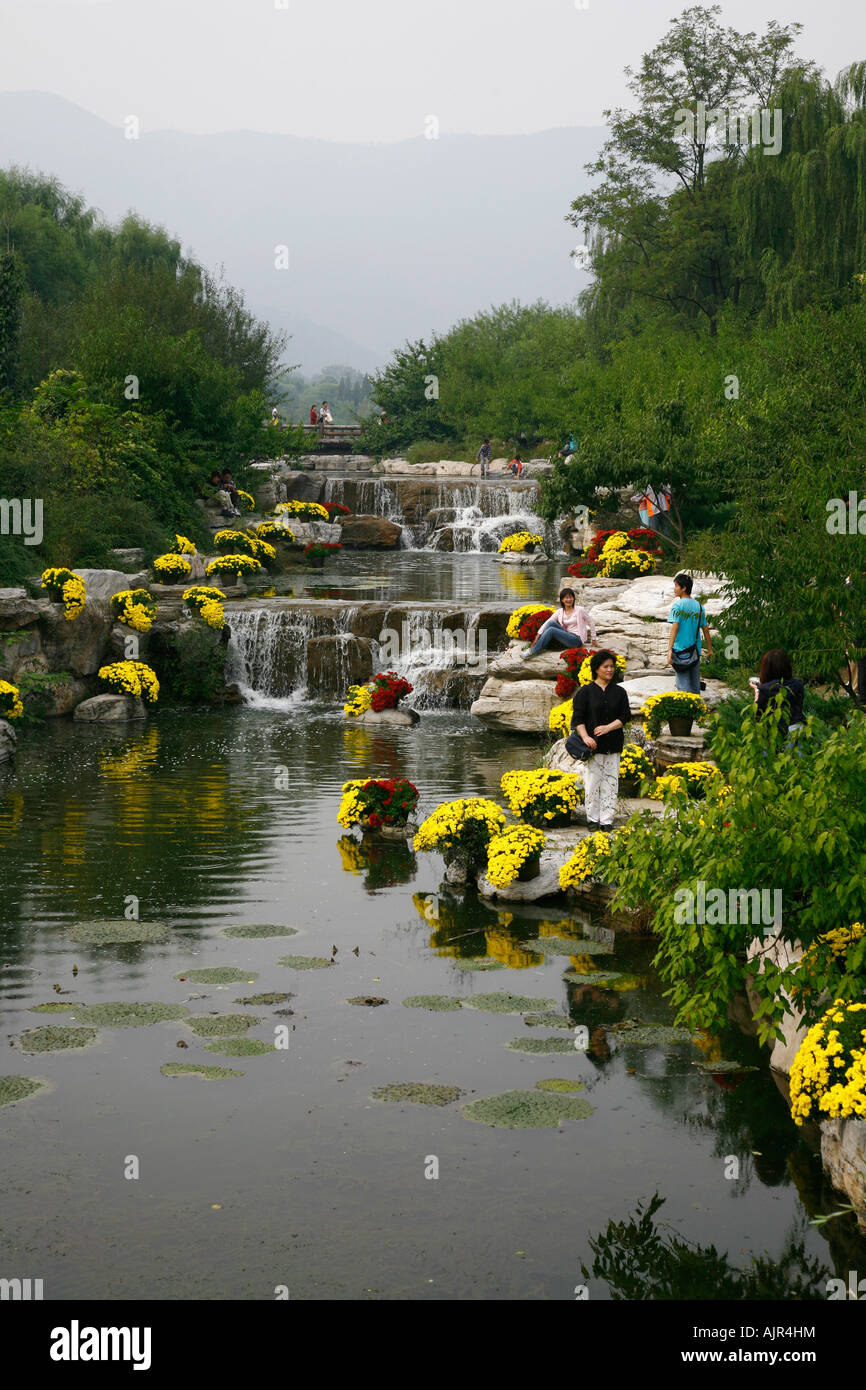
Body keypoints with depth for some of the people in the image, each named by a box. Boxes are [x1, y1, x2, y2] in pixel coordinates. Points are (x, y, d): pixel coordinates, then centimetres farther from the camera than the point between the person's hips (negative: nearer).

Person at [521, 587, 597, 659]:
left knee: (551, 630, -25)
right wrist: (539, 634, -13)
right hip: (566, 636, 5)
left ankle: (532, 651, -29)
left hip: (577, 639, -5)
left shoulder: (579, 610, -2)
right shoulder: (560, 612, 9)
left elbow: (591, 623, 5)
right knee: (551, 623, -18)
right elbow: (547, 623, 0)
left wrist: (594, 639, 6)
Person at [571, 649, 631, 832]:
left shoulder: (619, 692, 9)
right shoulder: (586, 692, 1)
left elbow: (625, 716, 4)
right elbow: (578, 717, -4)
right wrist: (585, 737, -18)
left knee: (610, 782, 1)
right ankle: (593, 819, 10)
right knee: (592, 782, -1)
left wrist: (608, 727, -11)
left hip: (613, 745, 2)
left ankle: (607, 820, 5)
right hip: (593, 744, -2)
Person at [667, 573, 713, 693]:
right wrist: (710, 649, 19)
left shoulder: (678, 605, -9)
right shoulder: (699, 606, 7)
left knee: (683, 685, -4)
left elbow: (675, 627, -17)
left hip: (681, 649, -5)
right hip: (696, 650, 5)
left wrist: (670, 649, -22)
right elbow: (705, 629, 11)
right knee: (695, 686, 13)